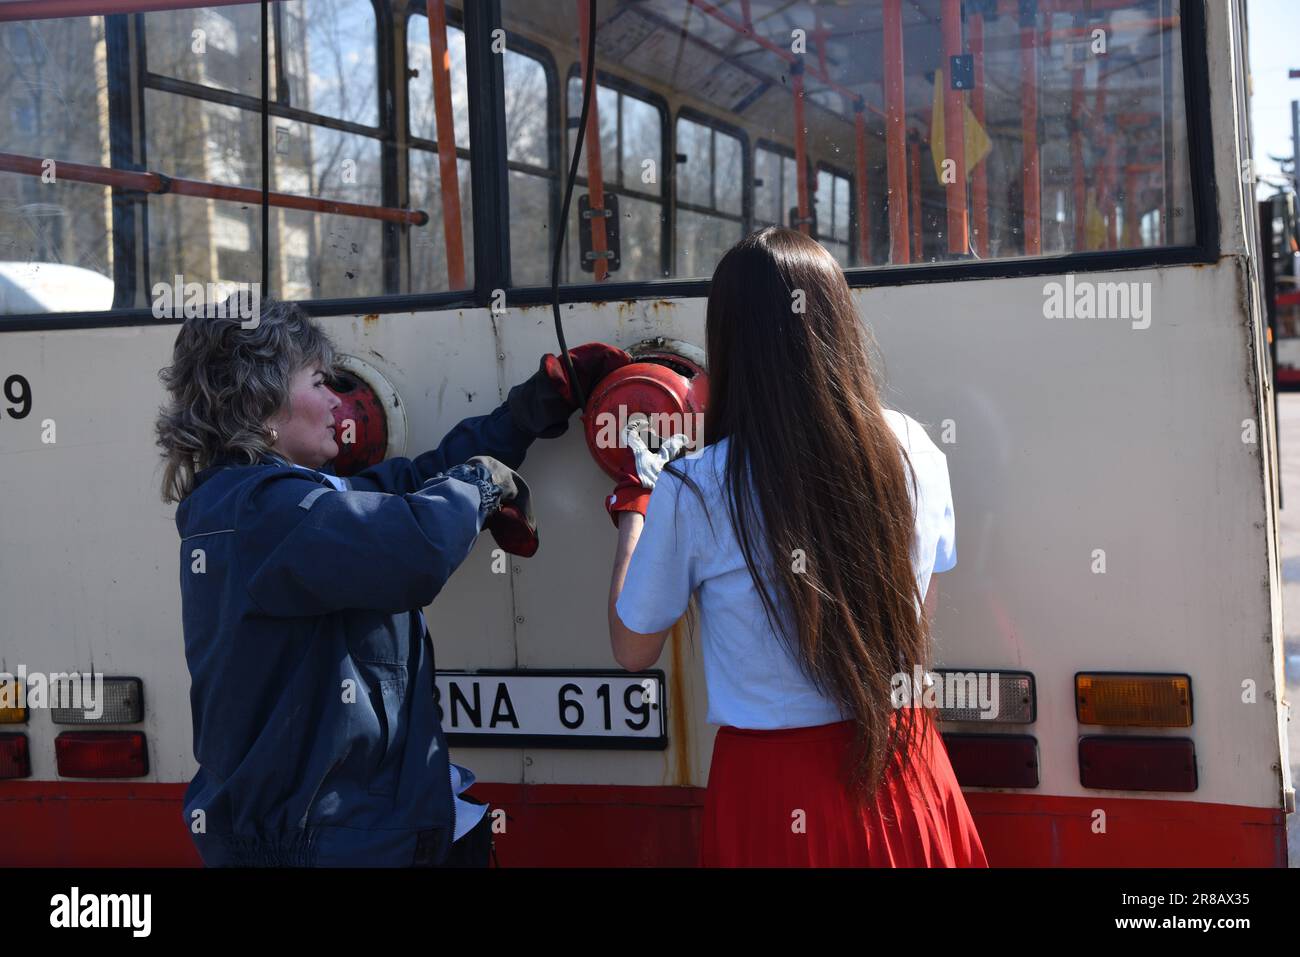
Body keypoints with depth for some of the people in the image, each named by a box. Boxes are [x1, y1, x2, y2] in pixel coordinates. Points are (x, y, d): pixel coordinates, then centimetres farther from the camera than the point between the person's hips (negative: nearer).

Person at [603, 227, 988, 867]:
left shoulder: (691, 492, -17)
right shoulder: (910, 450, -7)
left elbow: (633, 650, -2)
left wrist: (633, 507, 11)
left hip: (771, 798, -3)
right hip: (904, 773, 3)